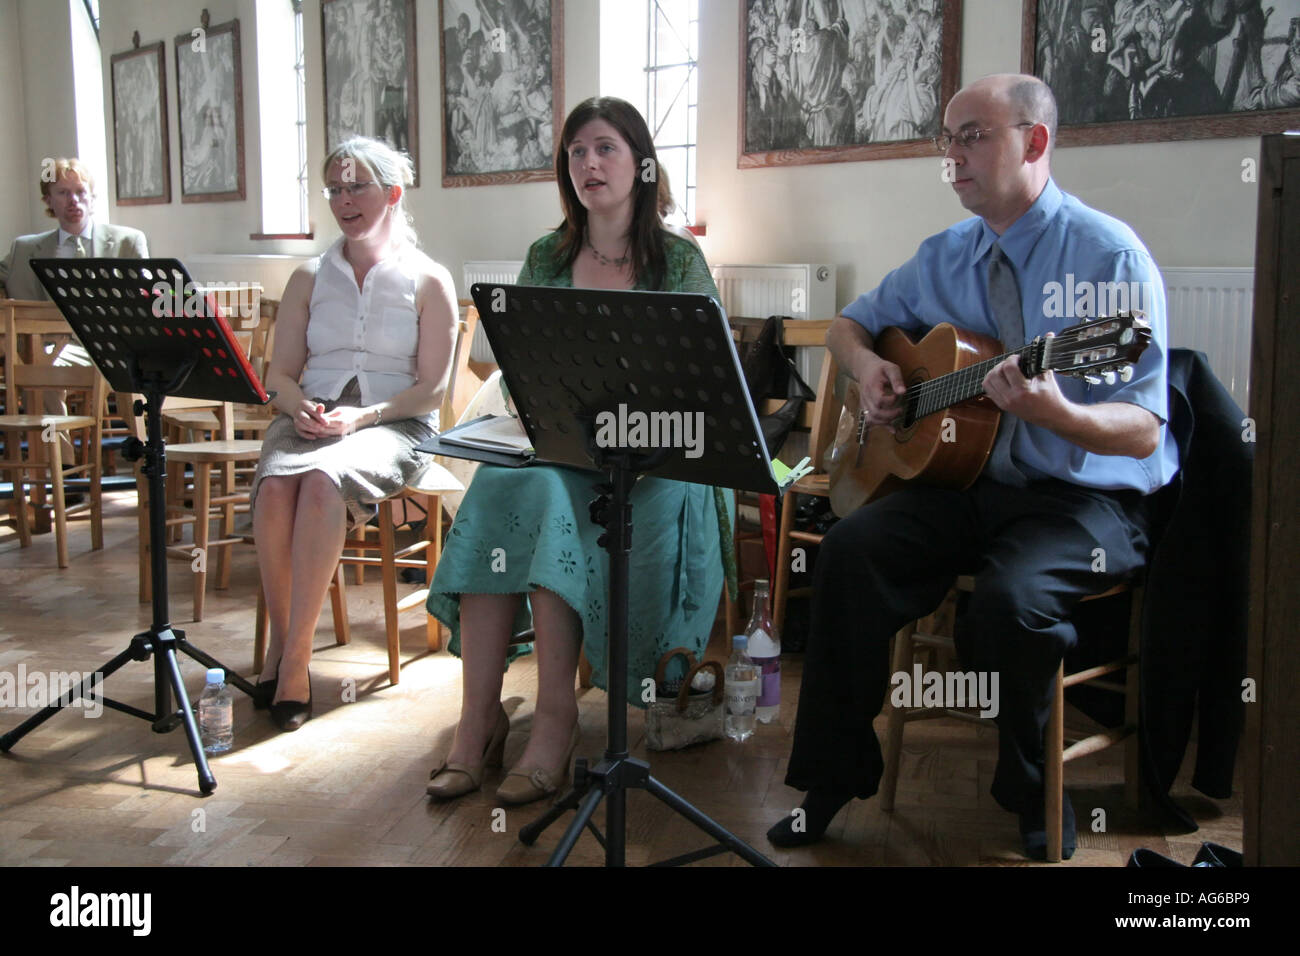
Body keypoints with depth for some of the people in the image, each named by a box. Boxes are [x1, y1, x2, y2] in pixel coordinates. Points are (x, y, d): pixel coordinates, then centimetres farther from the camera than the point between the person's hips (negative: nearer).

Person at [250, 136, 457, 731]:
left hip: (393, 427, -3)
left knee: (323, 479, -36)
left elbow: (431, 388, 0)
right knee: (275, 486, -32)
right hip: (308, 421, 3)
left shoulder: (429, 281, 7)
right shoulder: (309, 278, 17)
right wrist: (301, 407, -10)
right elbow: (280, 375, 14)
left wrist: (363, 415, -15)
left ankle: (293, 654, -29)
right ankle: (281, 643, -19)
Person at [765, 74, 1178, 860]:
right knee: (852, 549, -22)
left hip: (1084, 497, -5)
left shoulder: (1110, 256, -8)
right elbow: (851, 323, 24)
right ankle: (833, 775, -7)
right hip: (965, 478, 5)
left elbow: (1142, 433, -13)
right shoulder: (945, 256, 10)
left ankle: (1035, 800, -3)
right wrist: (869, 368, 0)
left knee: (1011, 597, -33)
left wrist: (1056, 413, -35)